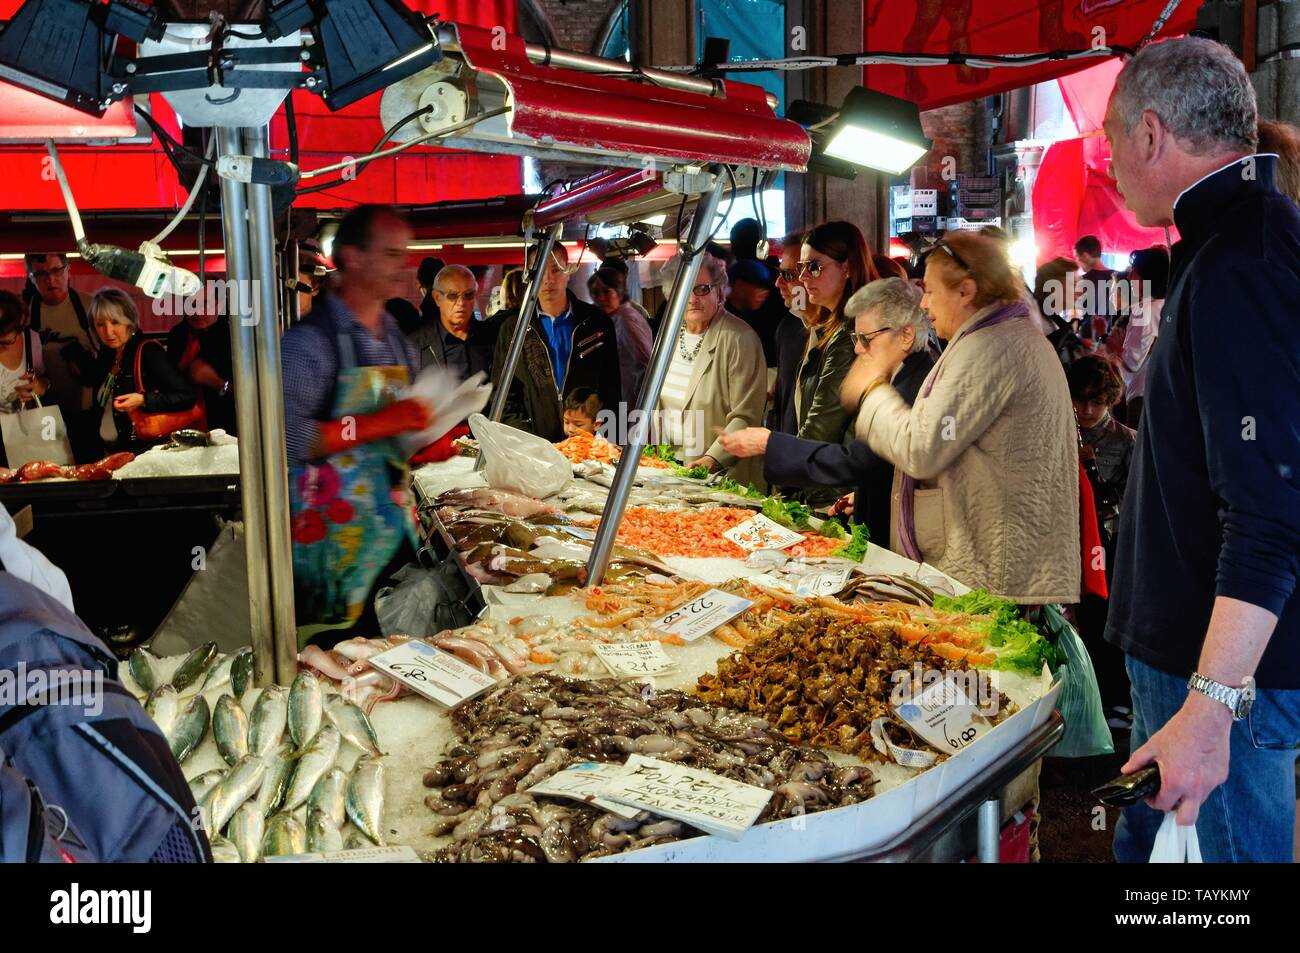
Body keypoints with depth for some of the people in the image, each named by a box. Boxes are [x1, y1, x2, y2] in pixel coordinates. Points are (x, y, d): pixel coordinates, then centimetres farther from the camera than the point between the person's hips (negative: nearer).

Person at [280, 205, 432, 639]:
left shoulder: (397, 339, 13)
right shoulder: (311, 339, -11)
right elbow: (287, 437, -22)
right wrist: (381, 424, -22)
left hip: (395, 532, 7)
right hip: (334, 538, -7)